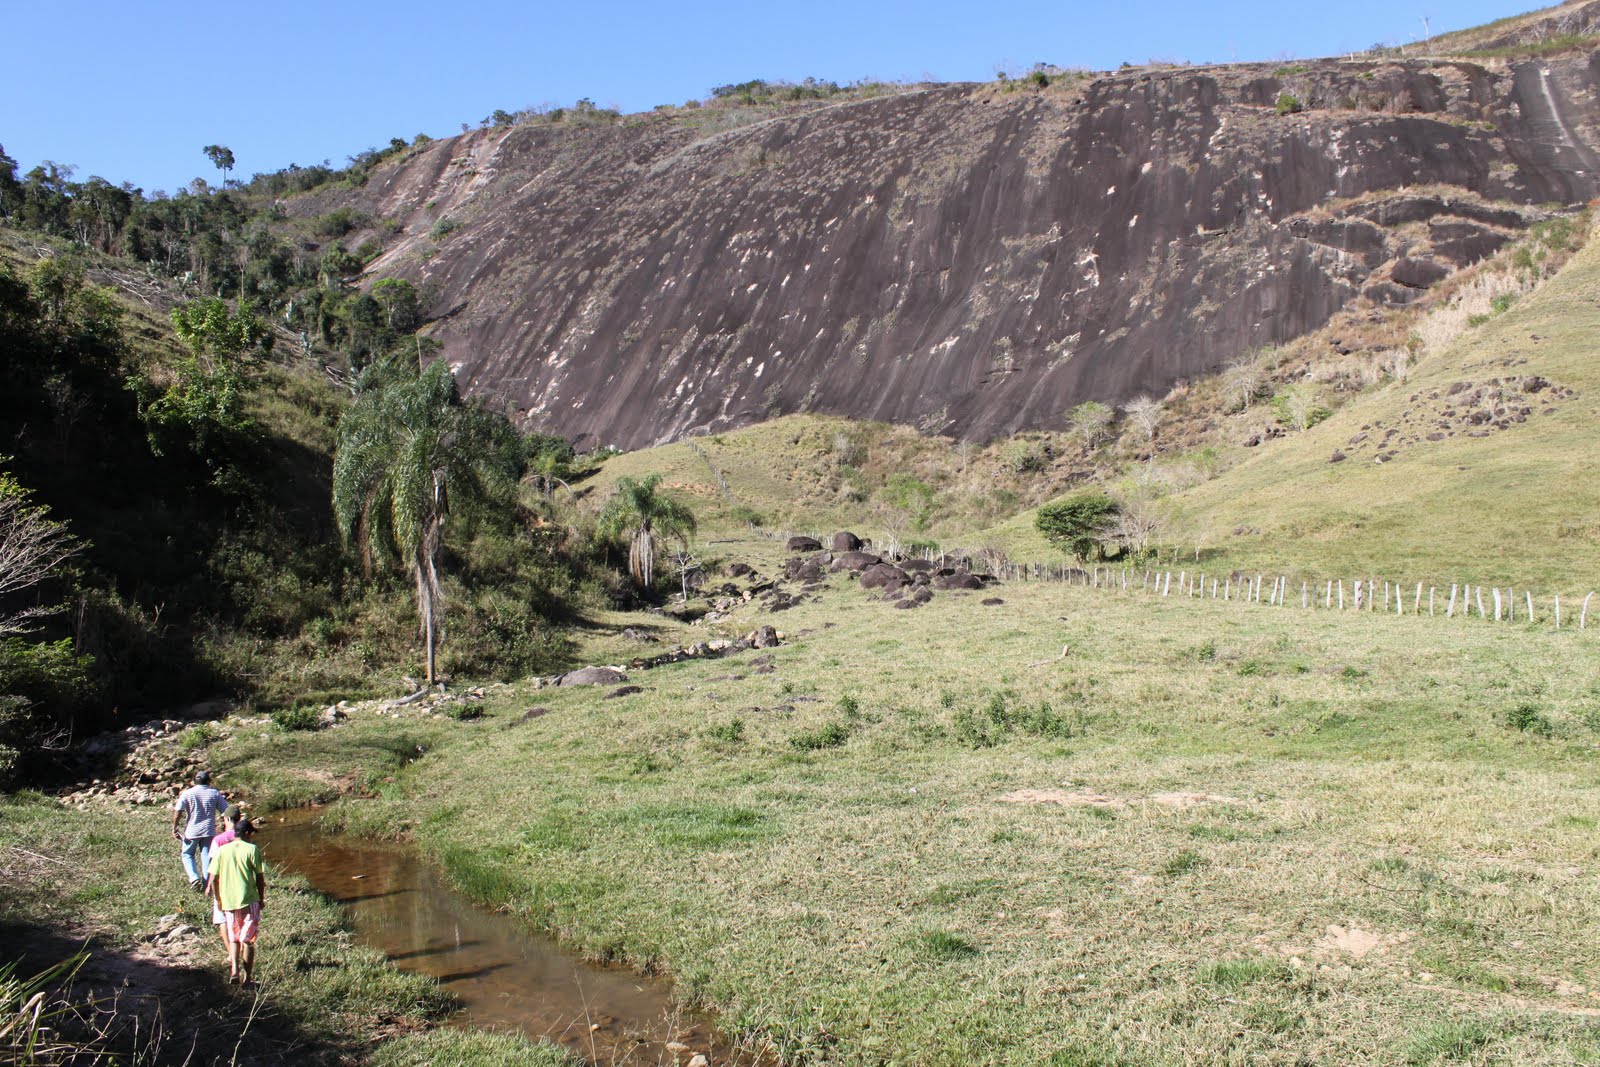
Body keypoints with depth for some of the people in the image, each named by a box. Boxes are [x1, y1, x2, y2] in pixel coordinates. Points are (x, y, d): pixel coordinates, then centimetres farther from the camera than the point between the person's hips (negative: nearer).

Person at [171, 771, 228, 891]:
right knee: (207, 857, 8)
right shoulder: (215, 793, 2)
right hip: (209, 831, 1)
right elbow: (226, 811, 2)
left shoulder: (187, 793, -2)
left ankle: (194, 877, -3)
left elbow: (177, 812, -9)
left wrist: (174, 828, -2)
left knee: (187, 854, 17)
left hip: (191, 831, -1)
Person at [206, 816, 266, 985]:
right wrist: (261, 899, 7)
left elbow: (213, 878, 2)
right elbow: (260, 877, -5)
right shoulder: (252, 849, -5)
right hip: (248, 900, -3)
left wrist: (217, 899, 15)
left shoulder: (221, 850, 3)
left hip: (228, 902, 3)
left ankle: (234, 969, 2)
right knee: (248, 940, 6)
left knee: (233, 938, 19)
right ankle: (247, 977, 9)